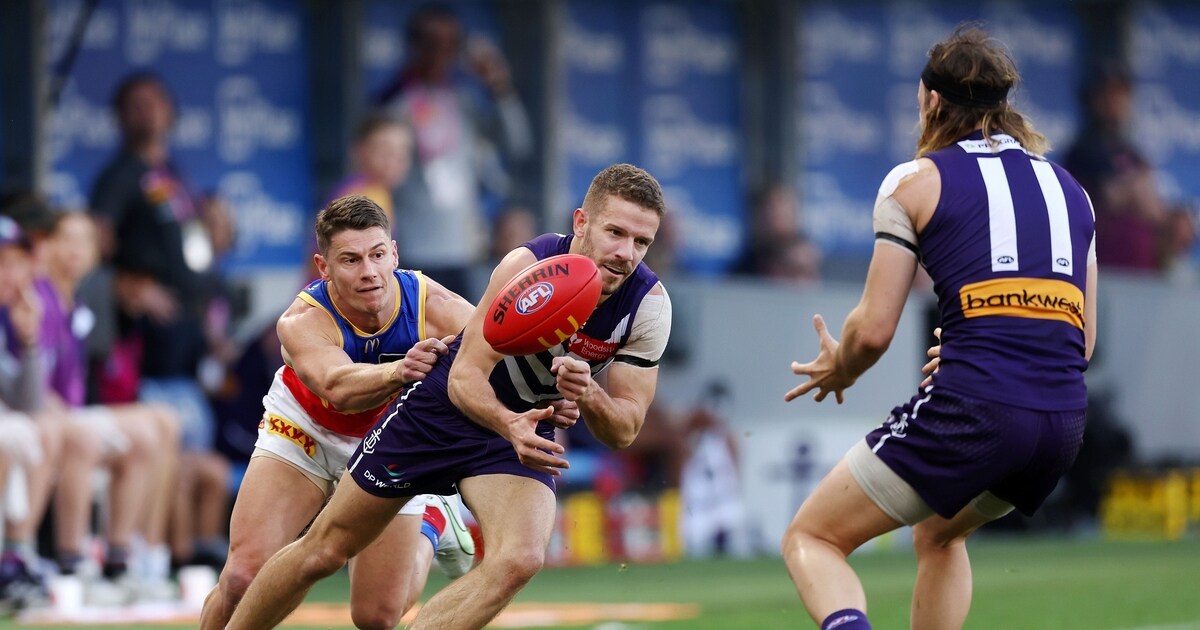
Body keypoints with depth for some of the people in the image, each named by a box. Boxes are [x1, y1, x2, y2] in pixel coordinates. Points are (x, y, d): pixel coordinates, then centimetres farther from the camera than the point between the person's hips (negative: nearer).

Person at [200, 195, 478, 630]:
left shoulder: (437, 308, -29)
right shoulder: (302, 323, -33)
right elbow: (338, 388, -52)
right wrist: (397, 372, -74)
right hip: (303, 431, -1)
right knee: (243, 577, -17)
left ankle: (431, 523, 29)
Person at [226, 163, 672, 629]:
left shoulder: (649, 304, -19)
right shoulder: (527, 265, -27)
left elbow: (624, 430, -13)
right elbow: (464, 377, -26)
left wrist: (588, 395, -36)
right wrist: (509, 424, -47)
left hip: (523, 435, 2)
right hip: (439, 411, -2)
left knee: (519, 560, -28)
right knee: (324, 551, 6)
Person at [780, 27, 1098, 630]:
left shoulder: (915, 181, 5)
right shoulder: (1071, 189, 20)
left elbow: (874, 330, 1)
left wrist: (837, 369, 23)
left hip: (971, 410, -6)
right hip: (1065, 419, 6)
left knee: (809, 539, 5)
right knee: (939, 534, 34)